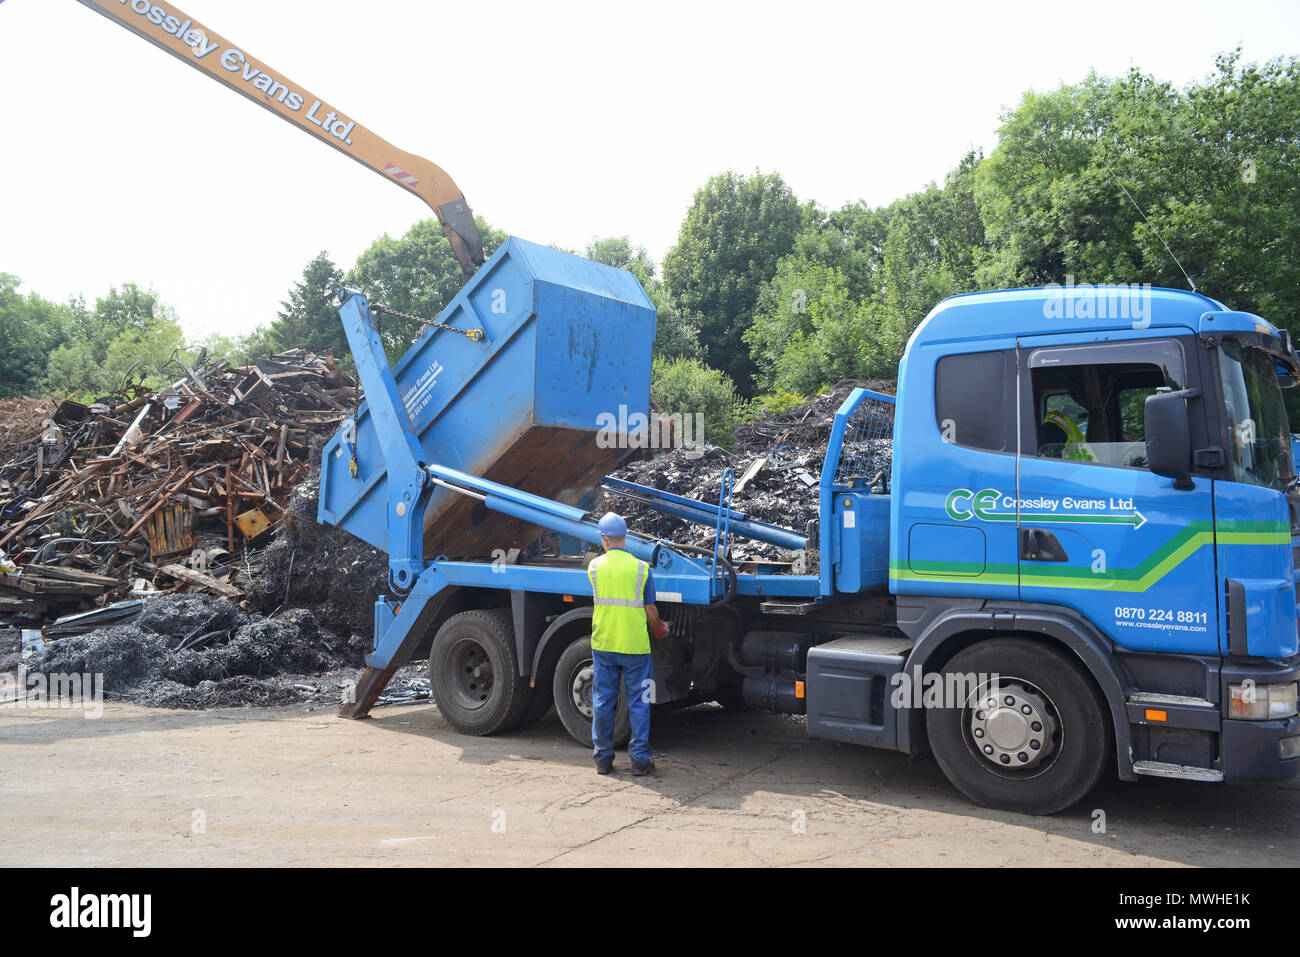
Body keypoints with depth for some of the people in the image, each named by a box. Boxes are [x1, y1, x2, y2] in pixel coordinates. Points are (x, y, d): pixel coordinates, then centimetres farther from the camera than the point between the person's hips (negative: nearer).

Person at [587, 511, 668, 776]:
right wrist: (658, 630, 15)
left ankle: (603, 759, 16)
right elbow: (650, 610, -4)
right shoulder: (641, 568, -7)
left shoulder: (594, 566, -1)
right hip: (635, 645, -2)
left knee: (602, 702, 10)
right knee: (638, 703, 7)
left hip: (603, 645, 2)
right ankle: (639, 759, 9)